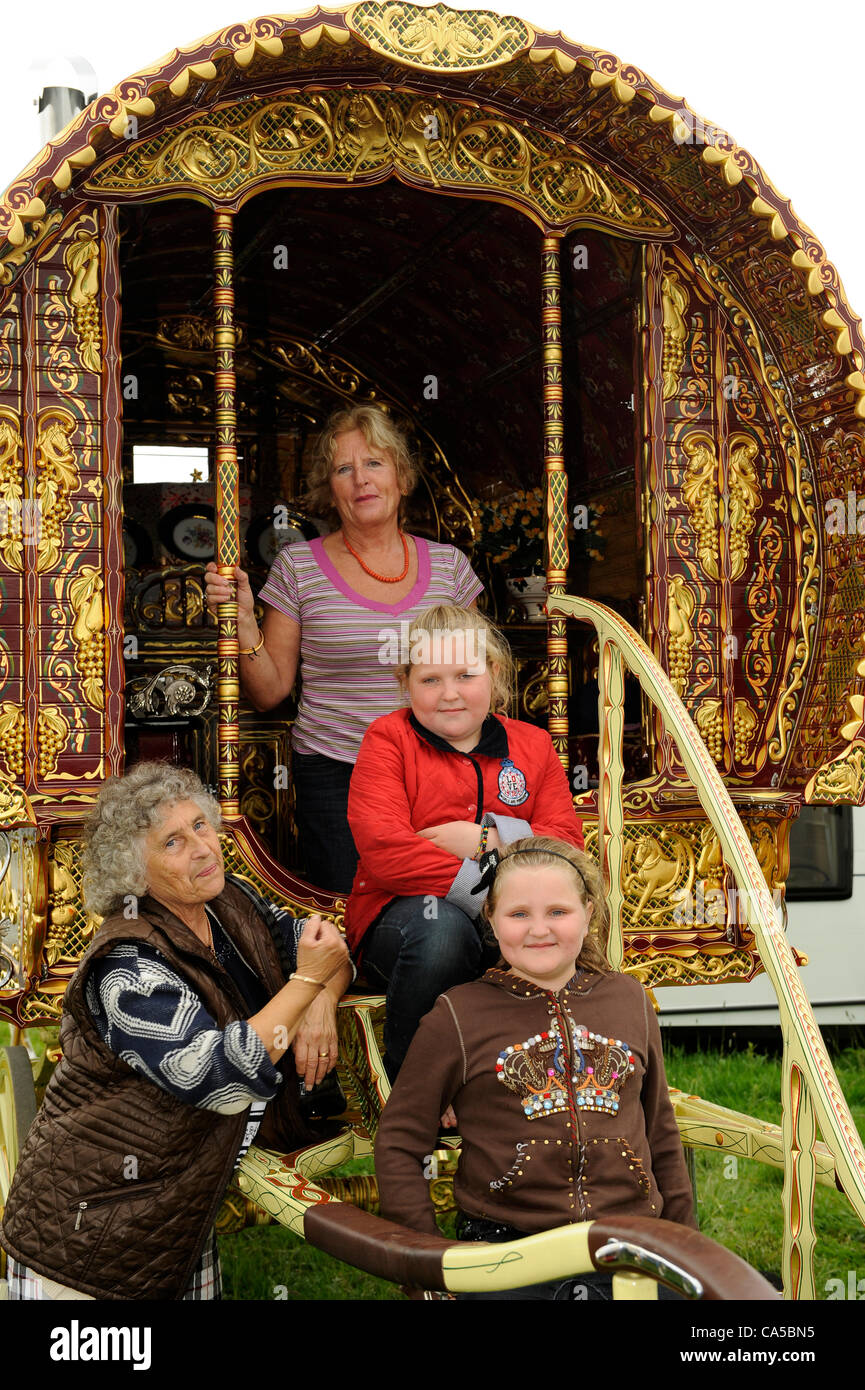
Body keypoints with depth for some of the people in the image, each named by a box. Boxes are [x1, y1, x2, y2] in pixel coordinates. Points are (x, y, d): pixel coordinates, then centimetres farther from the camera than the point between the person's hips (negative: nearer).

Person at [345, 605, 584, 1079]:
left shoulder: (533, 745, 13)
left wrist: (487, 837, -14)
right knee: (439, 925, -38)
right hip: (403, 912, -3)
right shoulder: (388, 739, 2)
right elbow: (384, 851, -14)